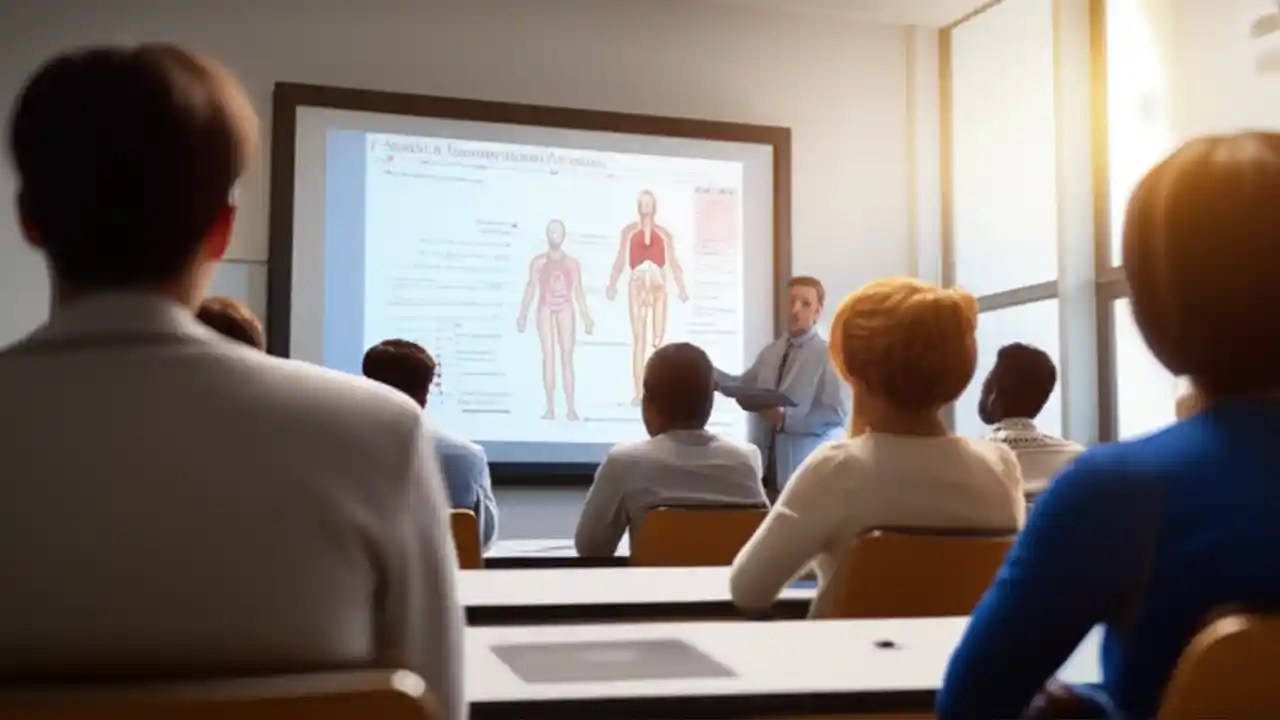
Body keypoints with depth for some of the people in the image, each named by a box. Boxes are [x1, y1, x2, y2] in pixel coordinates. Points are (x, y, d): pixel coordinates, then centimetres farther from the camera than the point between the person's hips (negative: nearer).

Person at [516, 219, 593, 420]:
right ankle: (550, 407, -2)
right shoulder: (538, 262, 7)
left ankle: (570, 407, -5)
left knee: (567, 357, -4)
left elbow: (579, 292, 10)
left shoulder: (572, 264, 9)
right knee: (548, 356, -3)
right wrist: (523, 314, -5)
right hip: (545, 310, 0)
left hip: (565, 311, 0)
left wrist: (586, 318, 6)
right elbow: (530, 289, 4)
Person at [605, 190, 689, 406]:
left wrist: (681, 288, -6)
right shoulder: (628, 231, 11)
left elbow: (673, 263, 7)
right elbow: (620, 260, 3)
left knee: (658, 339, -5)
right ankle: (639, 392, -5)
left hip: (659, 287, 1)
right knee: (639, 339, -5)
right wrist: (612, 284, -12)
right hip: (637, 287, -1)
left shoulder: (664, 234, 13)